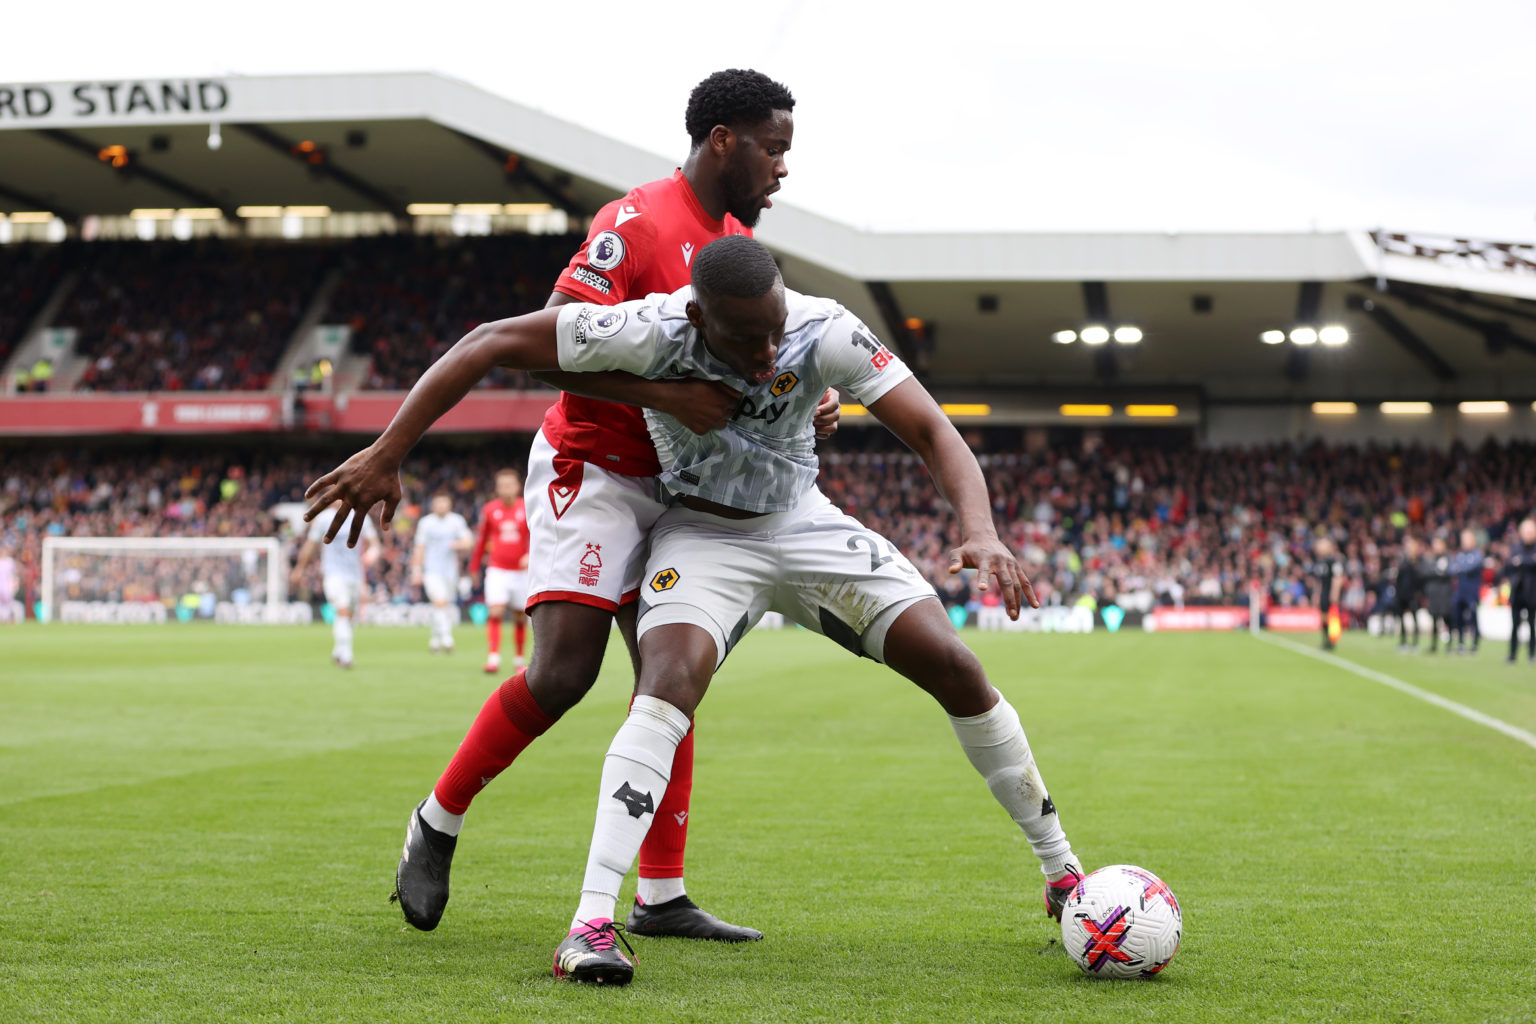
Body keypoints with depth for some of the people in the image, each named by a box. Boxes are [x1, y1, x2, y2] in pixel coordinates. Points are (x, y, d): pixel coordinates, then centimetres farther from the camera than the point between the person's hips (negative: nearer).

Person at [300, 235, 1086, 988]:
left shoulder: (825, 332, -26)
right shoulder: (652, 330, -30)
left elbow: (932, 432, -24)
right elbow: (491, 345, -25)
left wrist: (981, 532, -43)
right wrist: (384, 457, -25)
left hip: (806, 526, 3)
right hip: (703, 536, -2)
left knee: (954, 668, -4)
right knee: (669, 685, -30)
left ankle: (1063, 873, 14)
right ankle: (591, 924, -32)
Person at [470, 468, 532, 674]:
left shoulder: (527, 509, -2)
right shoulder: (490, 509, 2)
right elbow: (481, 539, 12)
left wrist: (531, 556, -20)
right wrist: (474, 567, 15)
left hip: (521, 571, 0)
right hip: (497, 570, 0)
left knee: (520, 618, 6)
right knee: (495, 612, -16)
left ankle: (519, 659, 20)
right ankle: (493, 657, -20)